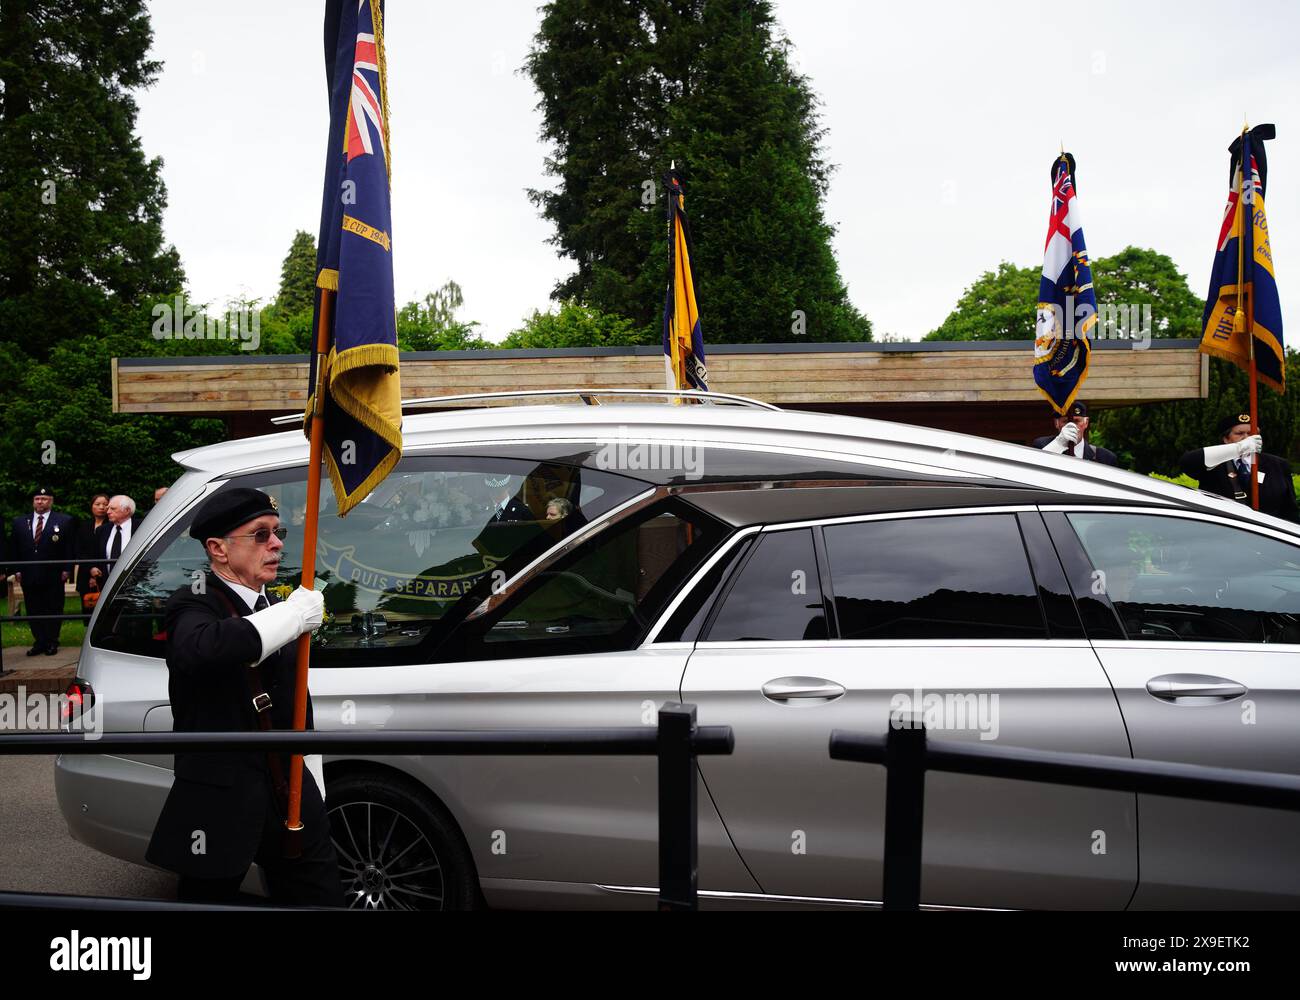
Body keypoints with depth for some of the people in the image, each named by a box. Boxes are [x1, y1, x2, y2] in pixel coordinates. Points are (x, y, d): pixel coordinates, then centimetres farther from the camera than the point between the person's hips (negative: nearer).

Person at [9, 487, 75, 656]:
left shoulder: (64, 521, 2)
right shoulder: (19, 522, 10)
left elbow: (70, 548, -1)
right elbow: (13, 549, 11)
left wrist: (66, 569, -7)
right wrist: (16, 570, 2)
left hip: (53, 577, -3)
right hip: (28, 576, 3)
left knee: (53, 610, 3)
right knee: (33, 611, 6)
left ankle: (51, 643, 12)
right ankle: (39, 642, 13)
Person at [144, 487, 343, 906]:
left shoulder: (276, 609, 13)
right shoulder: (192, 607, -8)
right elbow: (200, 649, -36)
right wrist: (294, 615, -26)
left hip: (290, 794, 6)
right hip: (220, 803, -6)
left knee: (323, 899, 7)